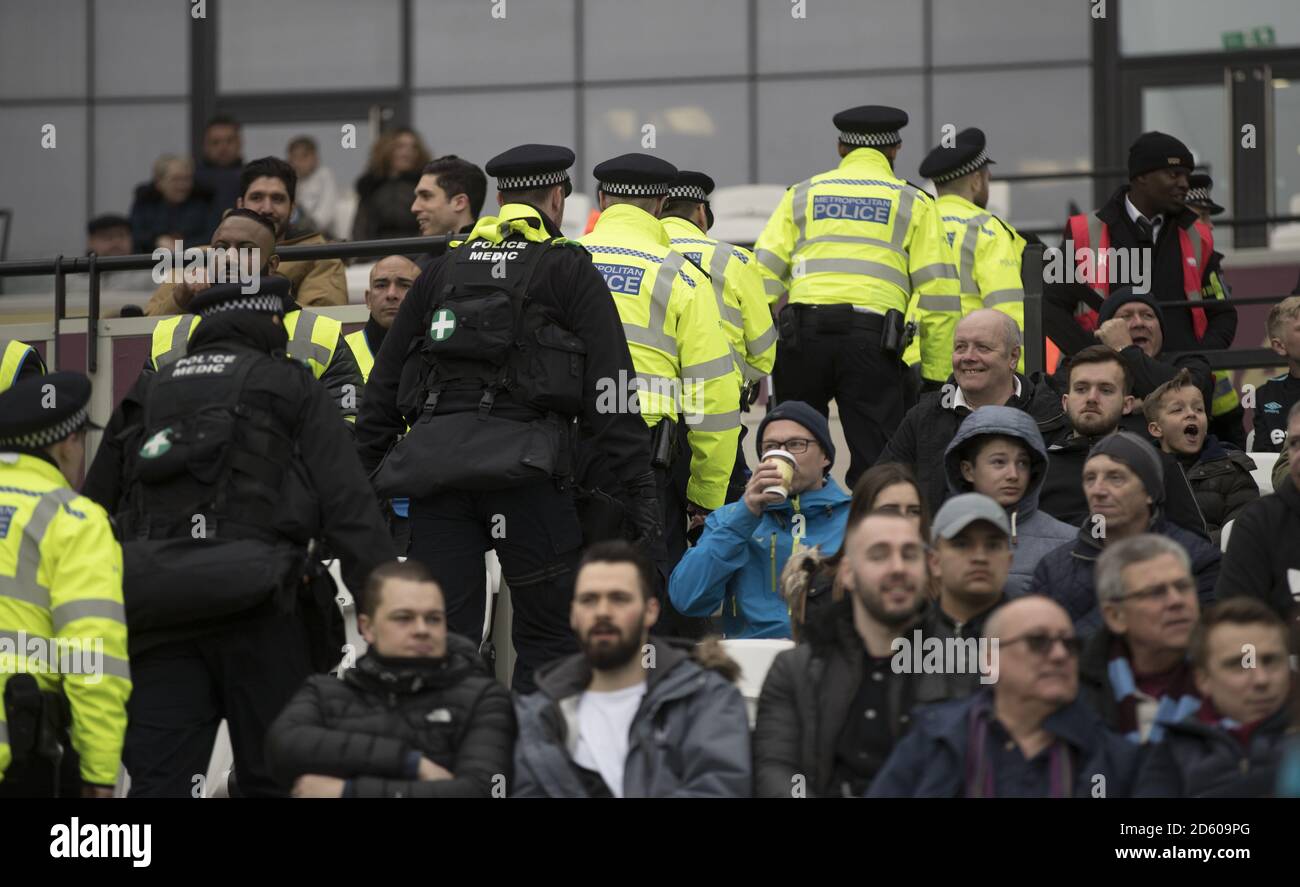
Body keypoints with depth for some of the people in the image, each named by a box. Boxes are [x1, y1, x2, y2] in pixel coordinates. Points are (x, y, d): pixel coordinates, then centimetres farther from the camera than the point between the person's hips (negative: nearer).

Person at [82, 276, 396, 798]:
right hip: (260, 617, -3)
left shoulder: (141, 400, 21)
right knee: (276, 778, 3)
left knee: (158, 780, -1)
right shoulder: (293, 391, 7)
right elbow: (349, 508, -2)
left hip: (158, 617, 3)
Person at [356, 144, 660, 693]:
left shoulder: (443, 270, 21)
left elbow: (383, 386, 21)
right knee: (549, 639, 4)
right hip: (522, 461, -4)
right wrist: (639, 492, 0)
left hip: (433, 461, 4)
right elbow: (609, 390, 0)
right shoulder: (570, 271, 8)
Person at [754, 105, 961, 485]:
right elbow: (937, 292, 6)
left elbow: (763, 274, 8)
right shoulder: (913, 203, 14)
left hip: (802, 331, 2)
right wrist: (936, 375, 8)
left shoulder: (802, 194, 19)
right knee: (874, 466, -2)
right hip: (871, 336, -2)